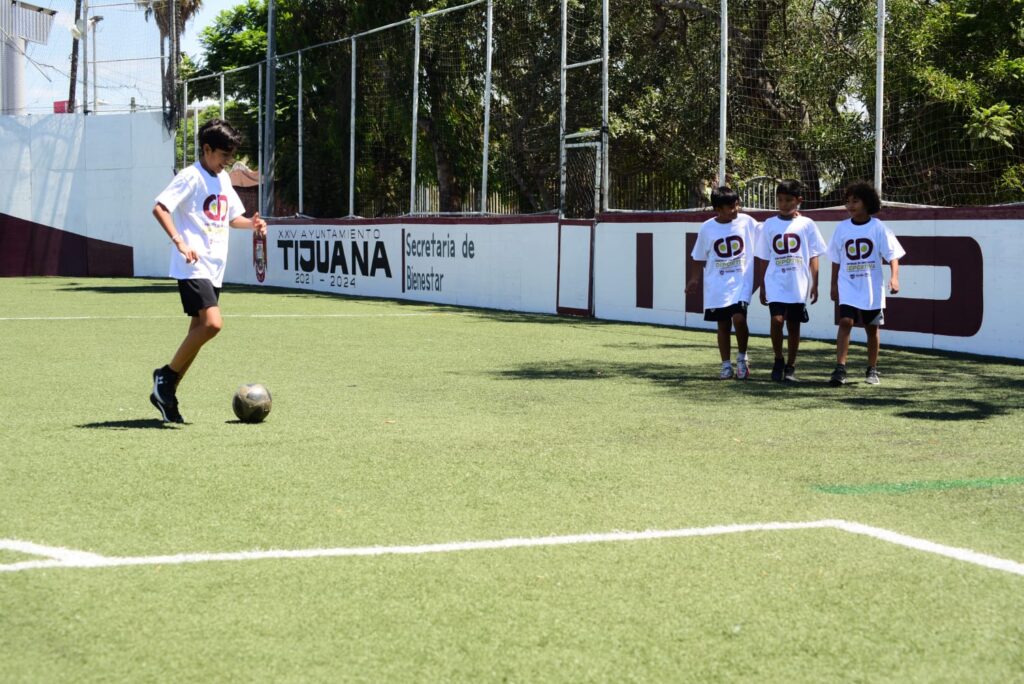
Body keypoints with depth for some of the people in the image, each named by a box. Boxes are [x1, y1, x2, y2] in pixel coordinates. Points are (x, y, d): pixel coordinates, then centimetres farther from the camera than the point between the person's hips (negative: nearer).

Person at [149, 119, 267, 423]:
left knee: (199, 331, 8)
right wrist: (179, 241, -29)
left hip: (214, 269, 9)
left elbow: (232, 216, 27)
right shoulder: (191, 177, -9)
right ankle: (166, 375, -6)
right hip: (193, 267, -9)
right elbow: (159, 208, -17)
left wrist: (252, 224, 6)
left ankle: (167, 394, 16)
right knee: (212, 323, -21)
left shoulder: (223, 179, 16)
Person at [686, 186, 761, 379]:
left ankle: (742, 357, 3)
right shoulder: (707, 228, -1)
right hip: (717, 285, 2)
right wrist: (694, 278, 6)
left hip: (741, 282, -1)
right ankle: (726, 365, 18)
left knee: (739, 318, -19)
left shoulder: (746, 222, -4)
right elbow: (700, 258, 9)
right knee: (723, 325, 6)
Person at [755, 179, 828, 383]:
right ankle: (778, 360, 2)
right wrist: (762, 286, 8)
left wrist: (814, 284, -2)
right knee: (777, 320, -16)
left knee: (793, 325, 6)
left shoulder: (806, 225, 2)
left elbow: (813, 257, 3)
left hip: (799, 285, 0)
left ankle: (790, 366, 17)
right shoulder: (769, 225, 6)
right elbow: (763, 259, 10)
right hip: (776, 283, 0)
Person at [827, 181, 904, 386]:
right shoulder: (842, 228, 3)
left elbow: (892, 255, -9)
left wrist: (894, 277, -24)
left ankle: (872, 370, 22)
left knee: (872, 328, 9)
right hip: (848, 285, 1)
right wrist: (834, 285, 12)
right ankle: (840, 369, -17)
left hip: (872, 287, -1)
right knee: (845, 322, -15)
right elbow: (836, 260, 11)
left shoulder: (878, 228, -5)